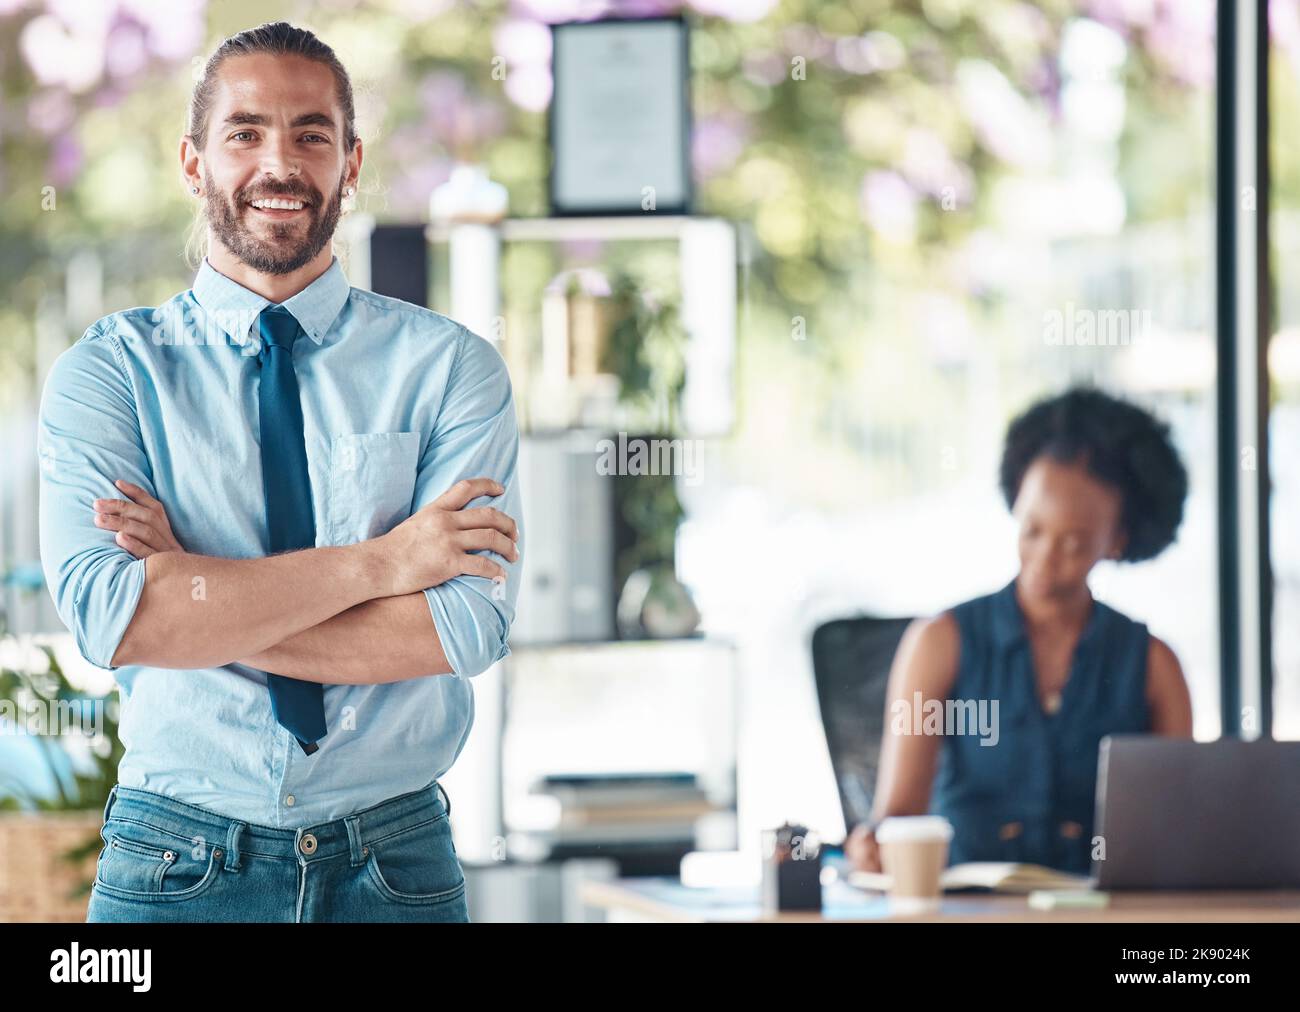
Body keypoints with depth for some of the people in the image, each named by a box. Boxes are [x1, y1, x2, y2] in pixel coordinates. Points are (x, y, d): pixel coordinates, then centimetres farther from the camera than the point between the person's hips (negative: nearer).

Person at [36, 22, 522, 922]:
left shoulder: (450, 367, 0)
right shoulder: (106, 374, 0)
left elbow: (470, 622, -13)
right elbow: (106, 612, -16)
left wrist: (192, 599, -15)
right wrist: (376, 562, -17)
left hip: (397, 864, 1)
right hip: (180, 869, 0)